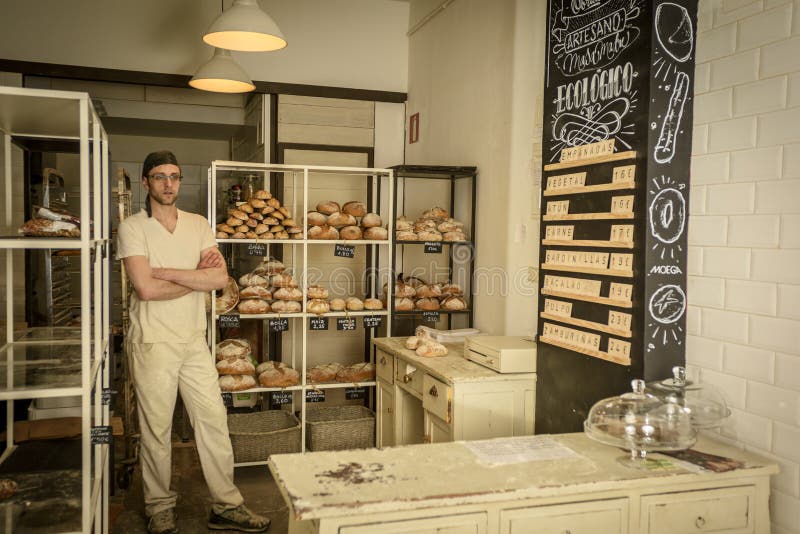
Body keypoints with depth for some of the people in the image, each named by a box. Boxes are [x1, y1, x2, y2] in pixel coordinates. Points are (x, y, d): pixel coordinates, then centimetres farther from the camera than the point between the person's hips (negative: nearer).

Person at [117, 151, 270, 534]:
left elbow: (220, 278, -5)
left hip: (195, 340, 4)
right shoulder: (132, 228, -3)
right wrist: (198, 276, -7)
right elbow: (146, 289, -17)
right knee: (157, 428, 6)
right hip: (153, 341, -4)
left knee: (214, 421, 6)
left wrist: (167, 272, -12)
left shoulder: (198, 225, 9)